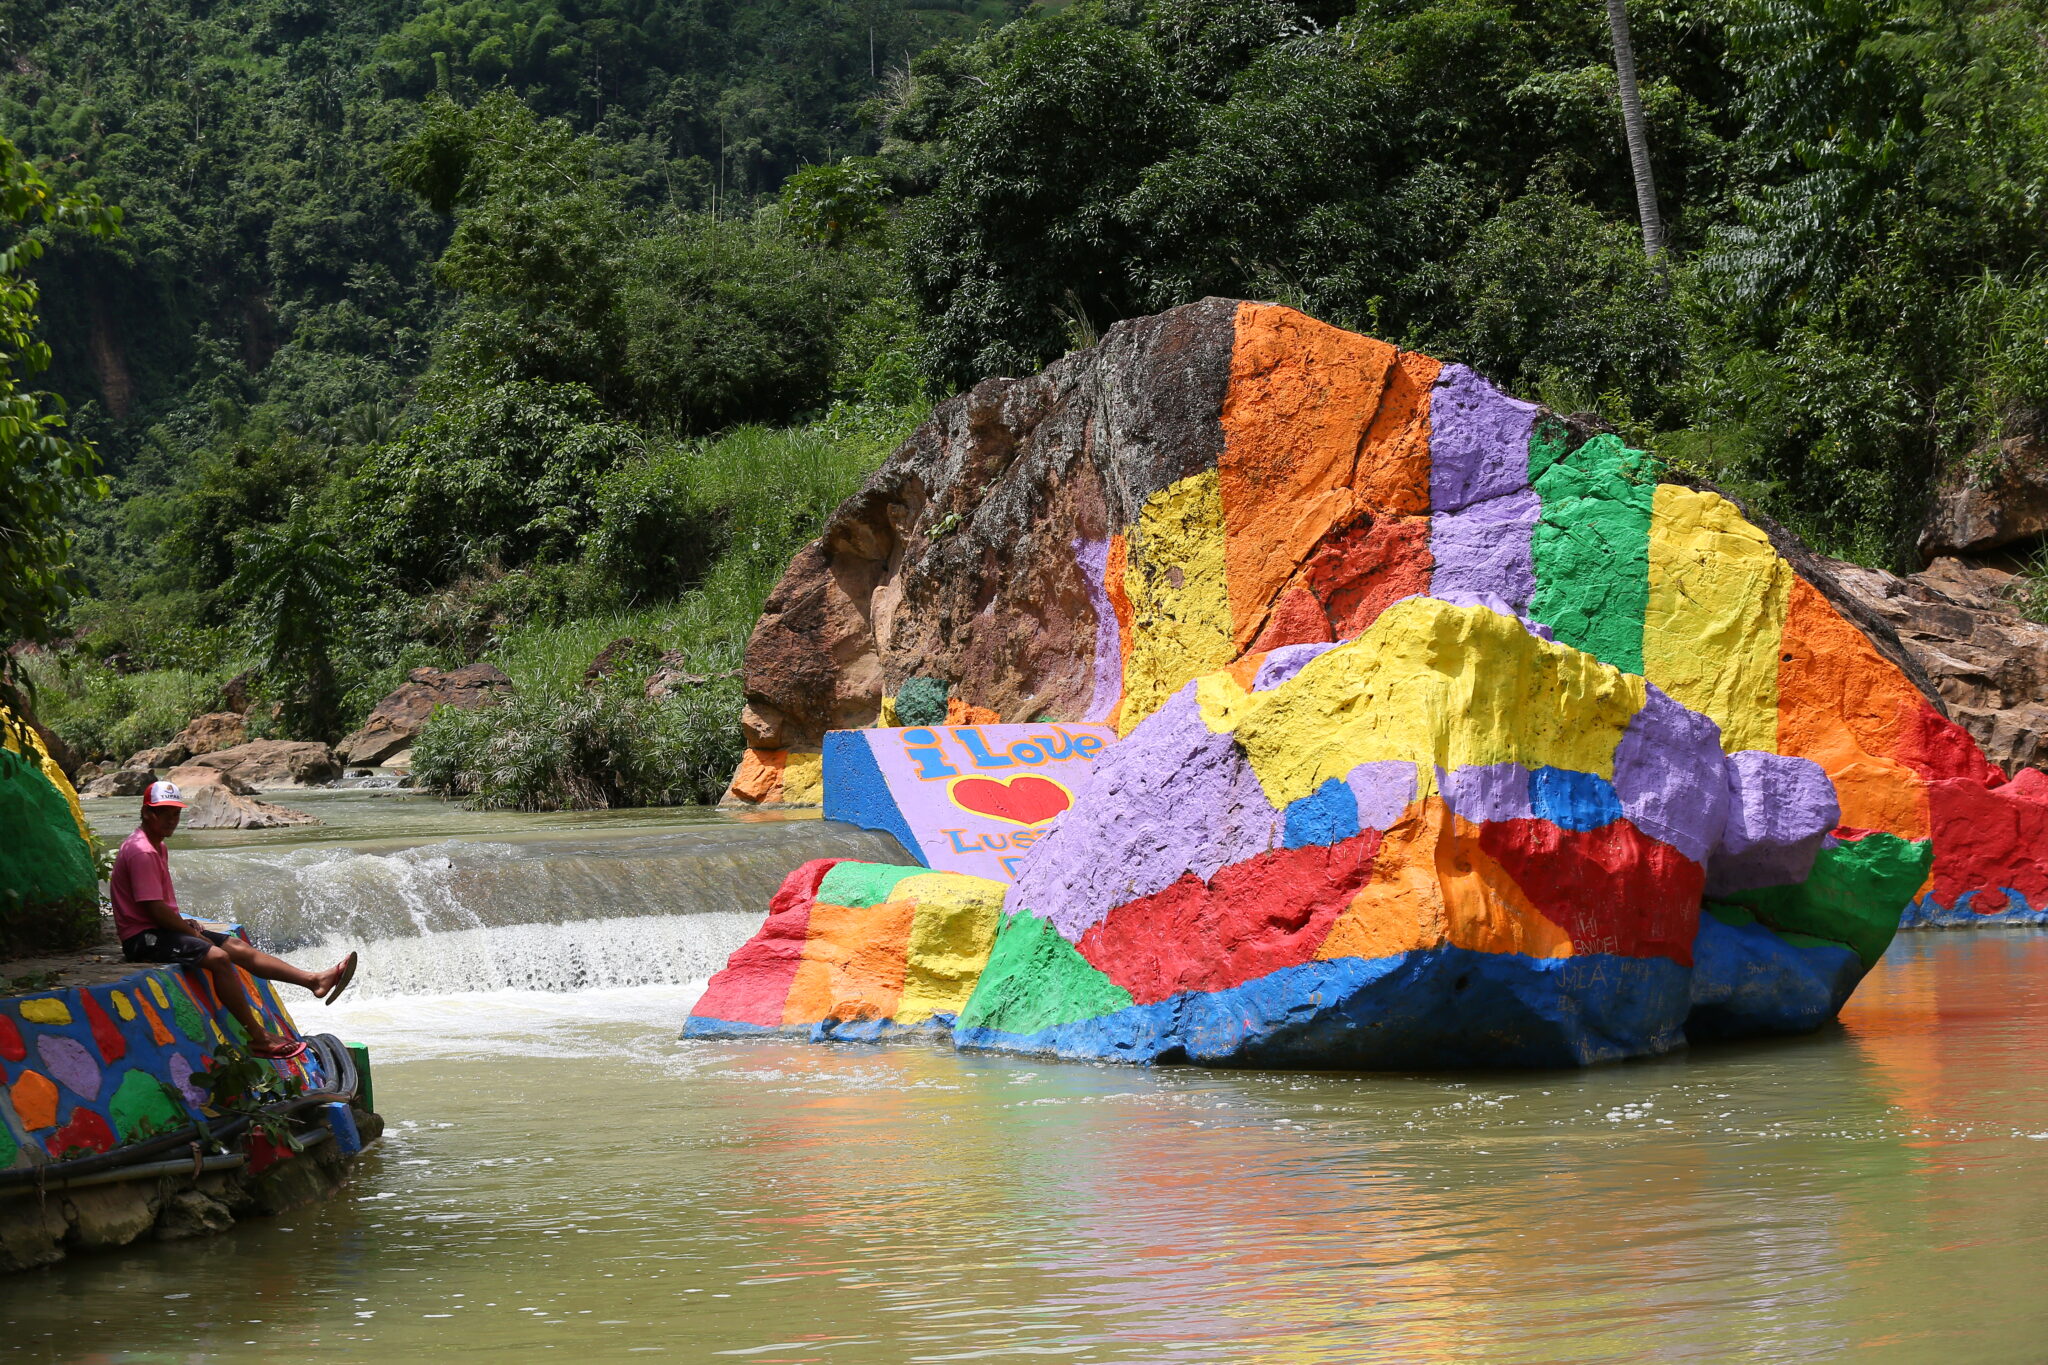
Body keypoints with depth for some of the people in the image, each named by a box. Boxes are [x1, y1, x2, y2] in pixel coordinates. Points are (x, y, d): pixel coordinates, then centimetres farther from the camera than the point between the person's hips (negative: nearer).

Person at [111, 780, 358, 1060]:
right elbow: (155, 909, -21)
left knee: (239, 947, 5)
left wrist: (185, 924, 9)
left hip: (161, 930, 11)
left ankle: (316, 980, 2)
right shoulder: (141, 852, -18)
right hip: (143, 939, -11)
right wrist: (193, 933, -11)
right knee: (218, 957, -25)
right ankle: (258, 1037, -25)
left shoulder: (156, 848, 17)